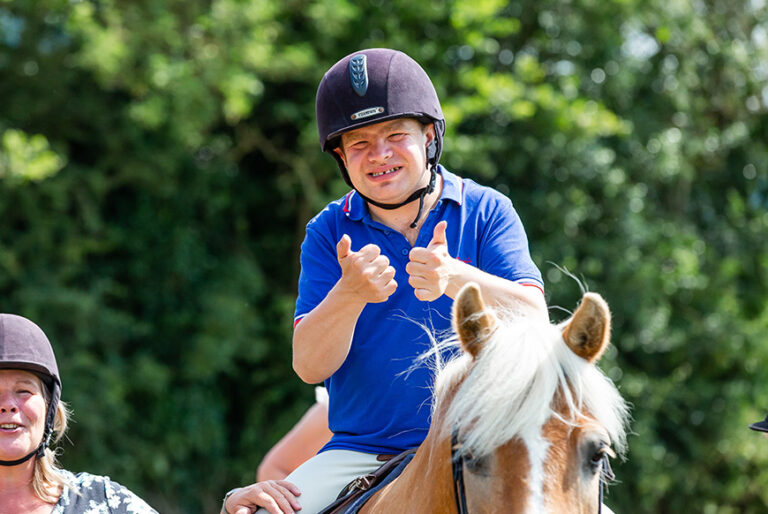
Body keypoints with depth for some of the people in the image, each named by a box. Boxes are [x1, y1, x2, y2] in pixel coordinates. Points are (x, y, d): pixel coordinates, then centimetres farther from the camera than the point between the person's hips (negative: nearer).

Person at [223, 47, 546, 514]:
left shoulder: (487, 212, 3)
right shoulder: (329, 233, 6)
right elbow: (310, 366, -4)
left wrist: (455, 278, -29)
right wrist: (349, 293, -24)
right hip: (359, 452, 1)